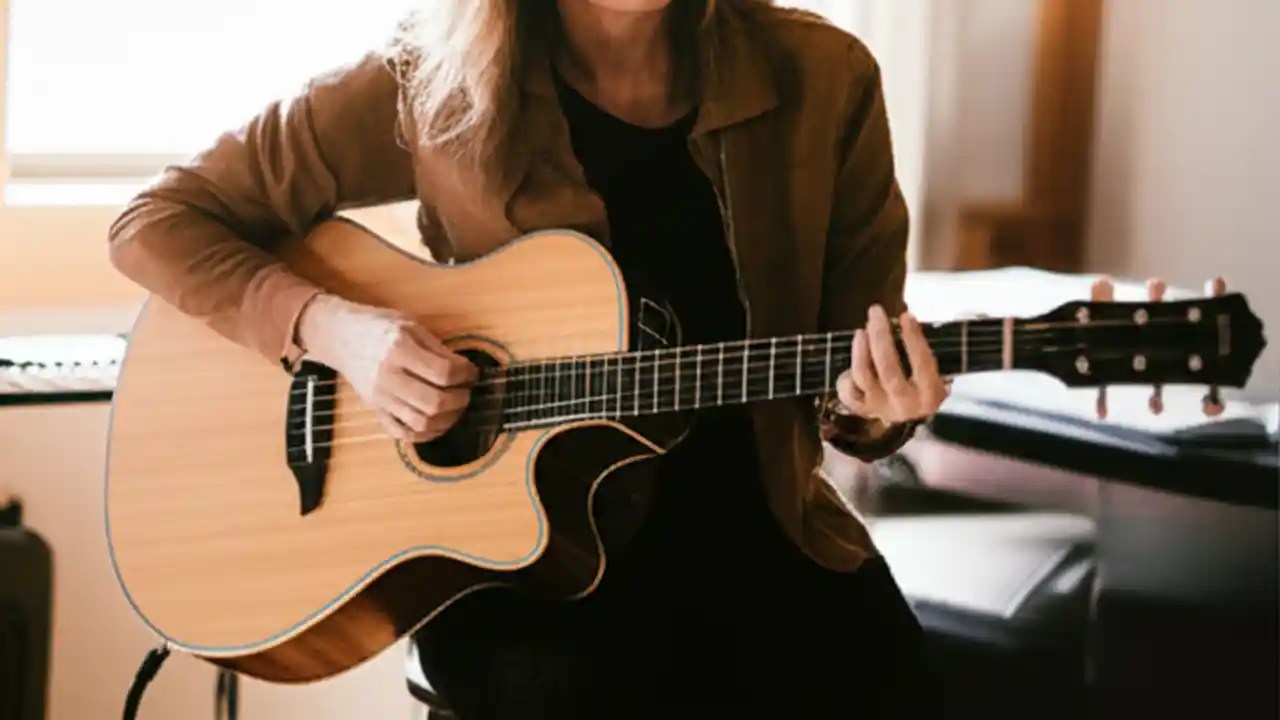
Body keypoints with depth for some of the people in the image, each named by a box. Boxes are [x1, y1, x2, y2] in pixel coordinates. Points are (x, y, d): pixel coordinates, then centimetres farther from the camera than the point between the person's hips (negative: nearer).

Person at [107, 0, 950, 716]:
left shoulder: (821, 79, -1)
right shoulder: (434, 85, -6)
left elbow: (861, 363, 7)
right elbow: (158, 222, 0)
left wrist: (872, 406, -18)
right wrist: (326, 324, -17)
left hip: (754, 529, 2)